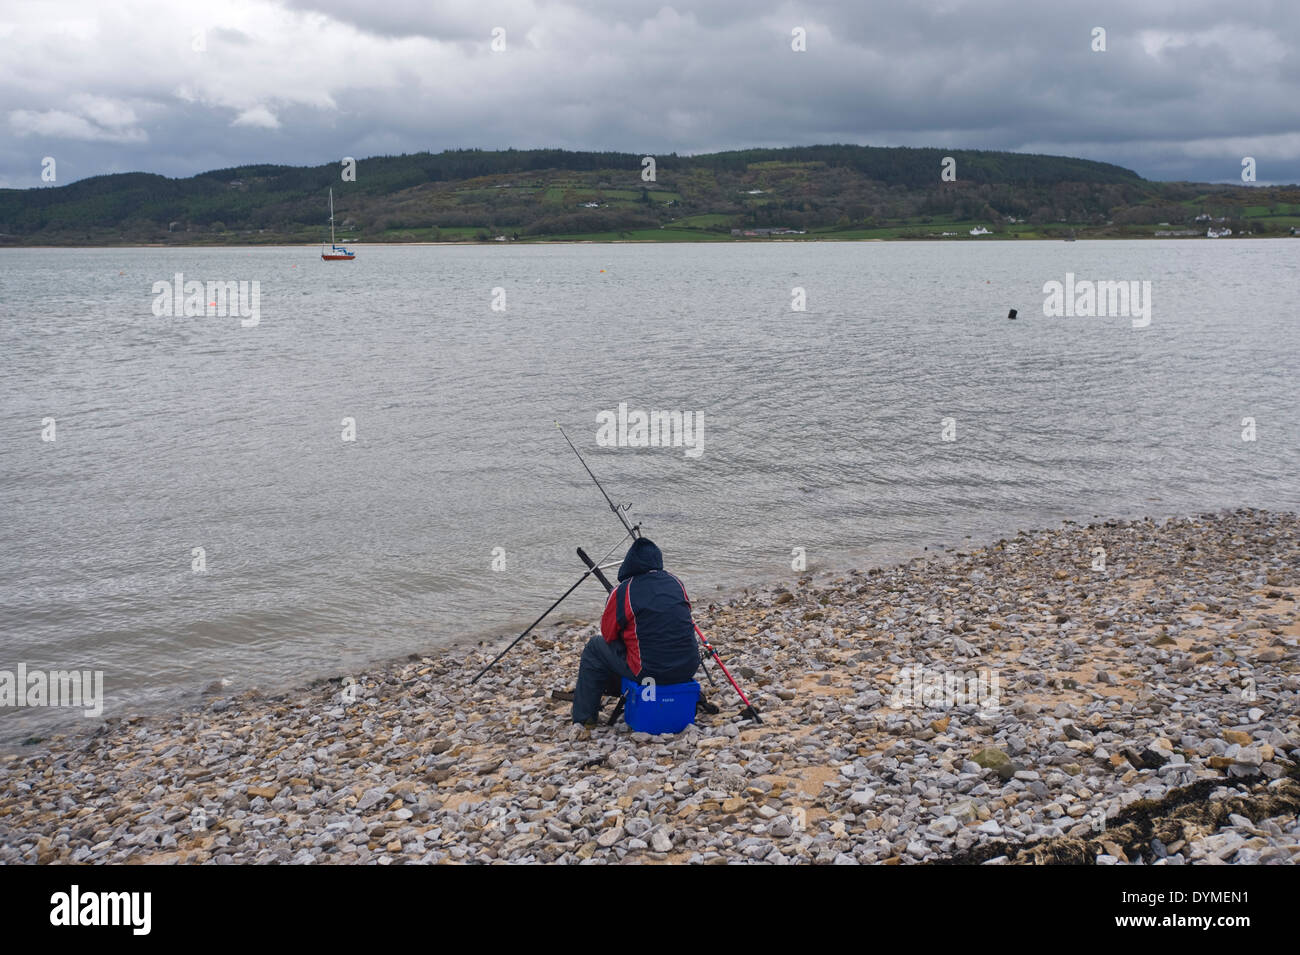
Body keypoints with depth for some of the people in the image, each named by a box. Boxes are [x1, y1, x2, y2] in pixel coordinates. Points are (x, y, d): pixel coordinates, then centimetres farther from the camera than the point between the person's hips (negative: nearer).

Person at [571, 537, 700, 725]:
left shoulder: (622, 592, -10)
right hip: (688, 669, 6)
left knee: (596, 647, 16)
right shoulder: (676, 583, 7)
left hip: (650, 673, -6)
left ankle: (583, 715, 23)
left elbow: (608, 634, 1)